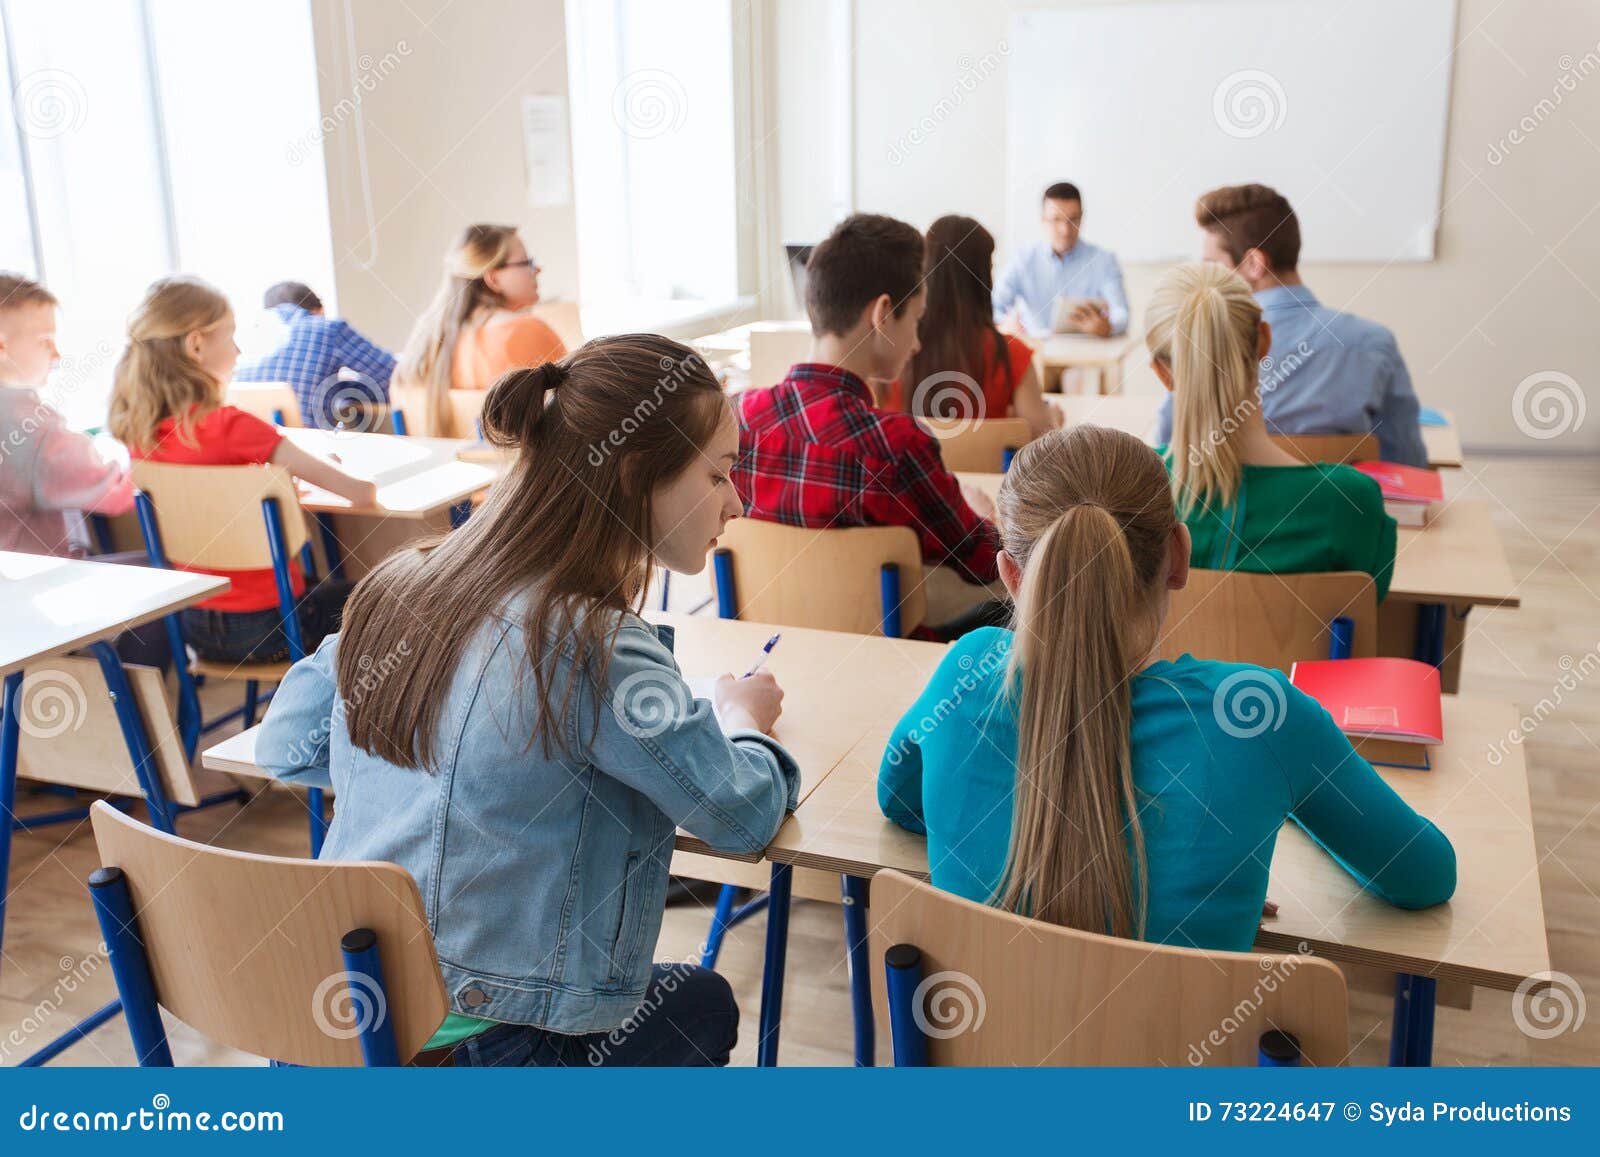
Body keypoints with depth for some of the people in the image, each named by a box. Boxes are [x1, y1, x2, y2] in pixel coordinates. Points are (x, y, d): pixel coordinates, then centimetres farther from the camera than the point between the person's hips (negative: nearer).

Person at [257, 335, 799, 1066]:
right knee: (704, 1002, 24)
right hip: (473, 1047, -6)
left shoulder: (397, 586, -1)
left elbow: (283, 747, 10)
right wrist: (744, 719, 10)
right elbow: (745, 815, -11)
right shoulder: (594, 648, -23)